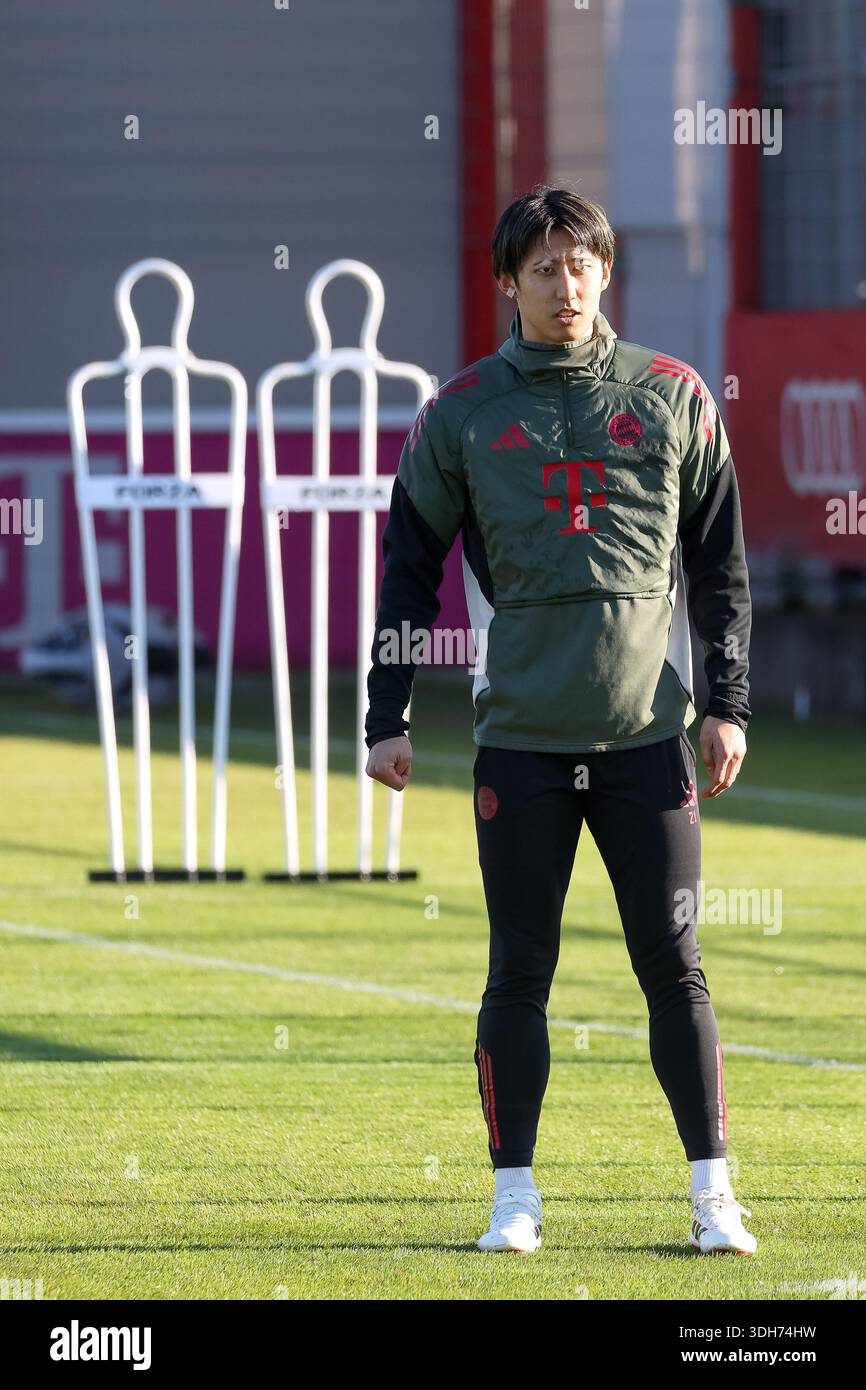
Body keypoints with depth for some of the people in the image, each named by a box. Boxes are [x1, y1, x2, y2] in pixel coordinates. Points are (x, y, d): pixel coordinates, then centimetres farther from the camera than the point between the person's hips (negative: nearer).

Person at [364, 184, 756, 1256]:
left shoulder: (672, 396, 5)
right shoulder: (463, 412, 4)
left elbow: (721, 563, 9)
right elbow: (409, 566, 8)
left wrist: (727, 705, 2)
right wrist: (386, 718, 4)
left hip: (649, 735, 0)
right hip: (521, 737, 0)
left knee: (675, 968, 0)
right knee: (519, 973, 3)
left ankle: (714, 1194, 5)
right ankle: (515, 1196, 11)